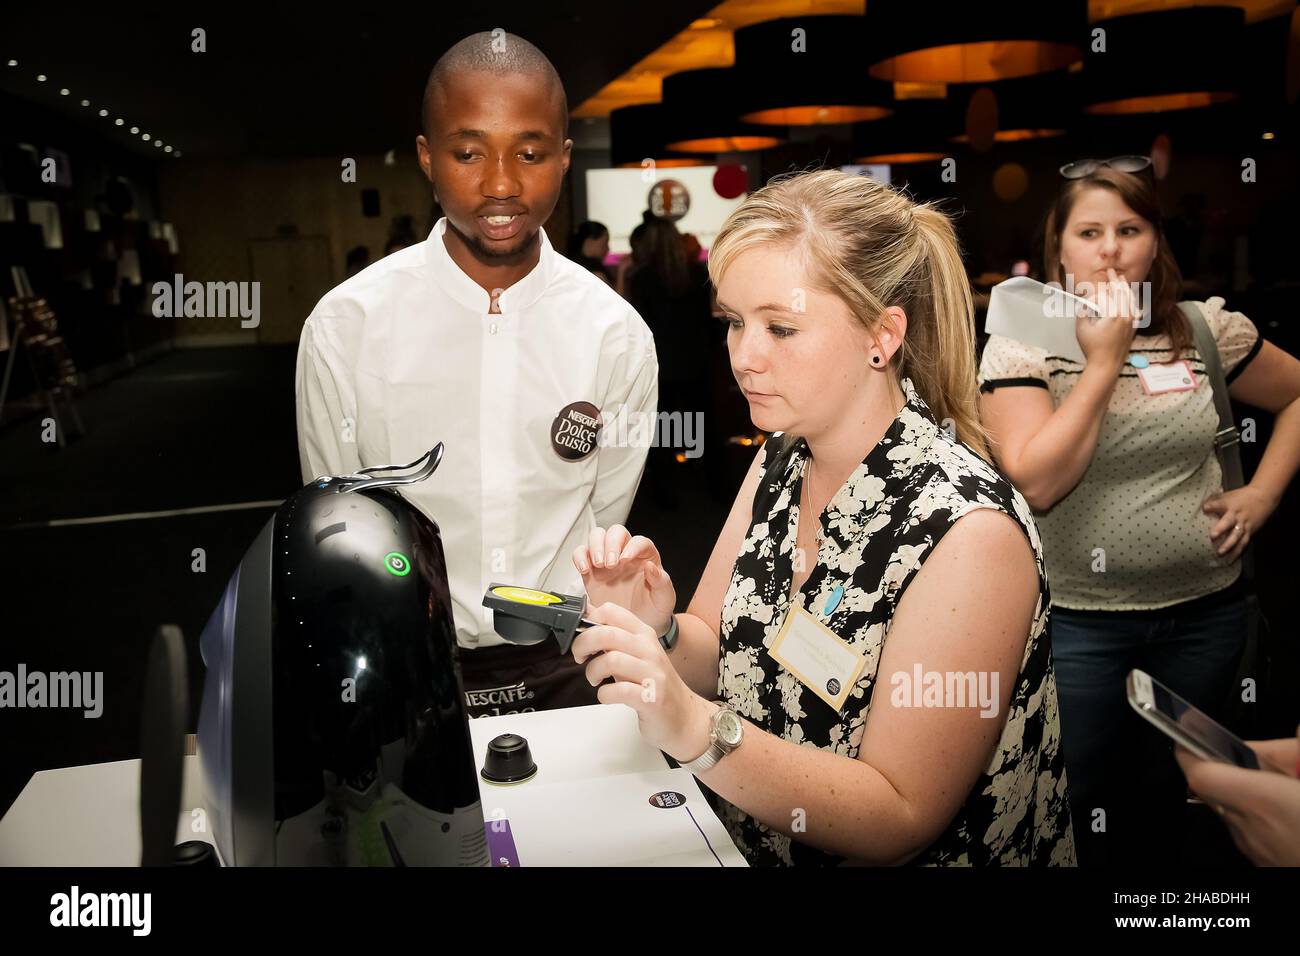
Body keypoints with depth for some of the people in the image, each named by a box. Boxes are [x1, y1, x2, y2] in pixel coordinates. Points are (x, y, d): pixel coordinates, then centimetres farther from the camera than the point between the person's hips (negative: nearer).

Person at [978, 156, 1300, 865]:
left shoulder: (1205, 328, 0)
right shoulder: (1021, 343, -9)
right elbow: (1035, 484, -21)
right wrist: (1104, 359, -19)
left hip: (1204, 613, 4)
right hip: (1077, 622, -3)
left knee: (1162, 805, 20)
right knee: (1084, 810, 8)